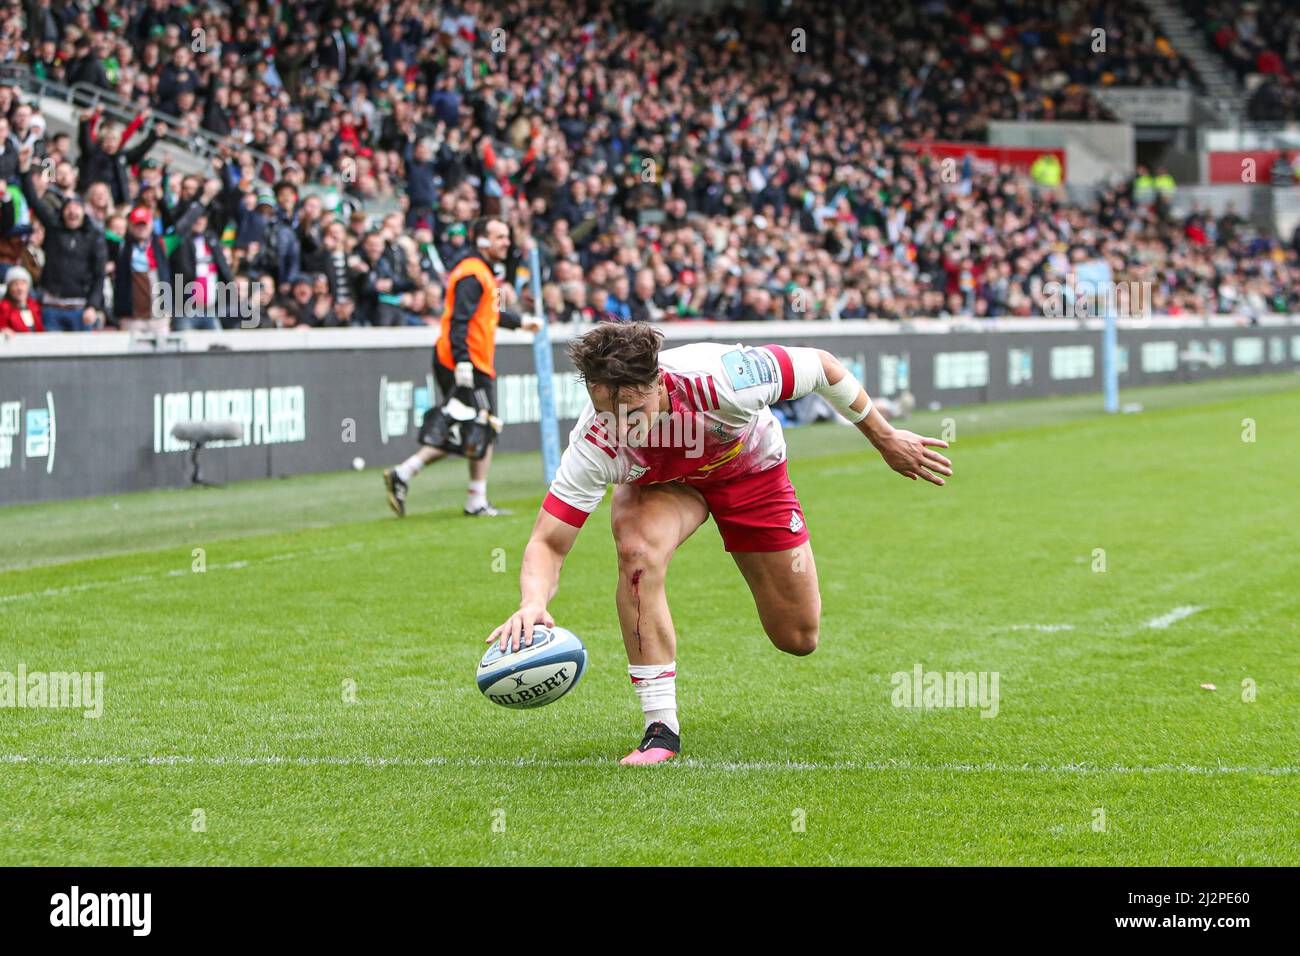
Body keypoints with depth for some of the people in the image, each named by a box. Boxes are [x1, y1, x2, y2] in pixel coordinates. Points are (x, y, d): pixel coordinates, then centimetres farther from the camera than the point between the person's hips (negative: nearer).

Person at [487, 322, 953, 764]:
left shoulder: (718, 380, -42)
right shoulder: (595, 445, -38)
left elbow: (821, 366, -24)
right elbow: (548, 544, -34)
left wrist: (885, 438, -12)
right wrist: (532, 603, -56)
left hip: (752, 471, 0)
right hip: (660, 483, 0)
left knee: (798, 638, 4)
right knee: (638, 550, -36)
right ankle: (661, 730, -25)